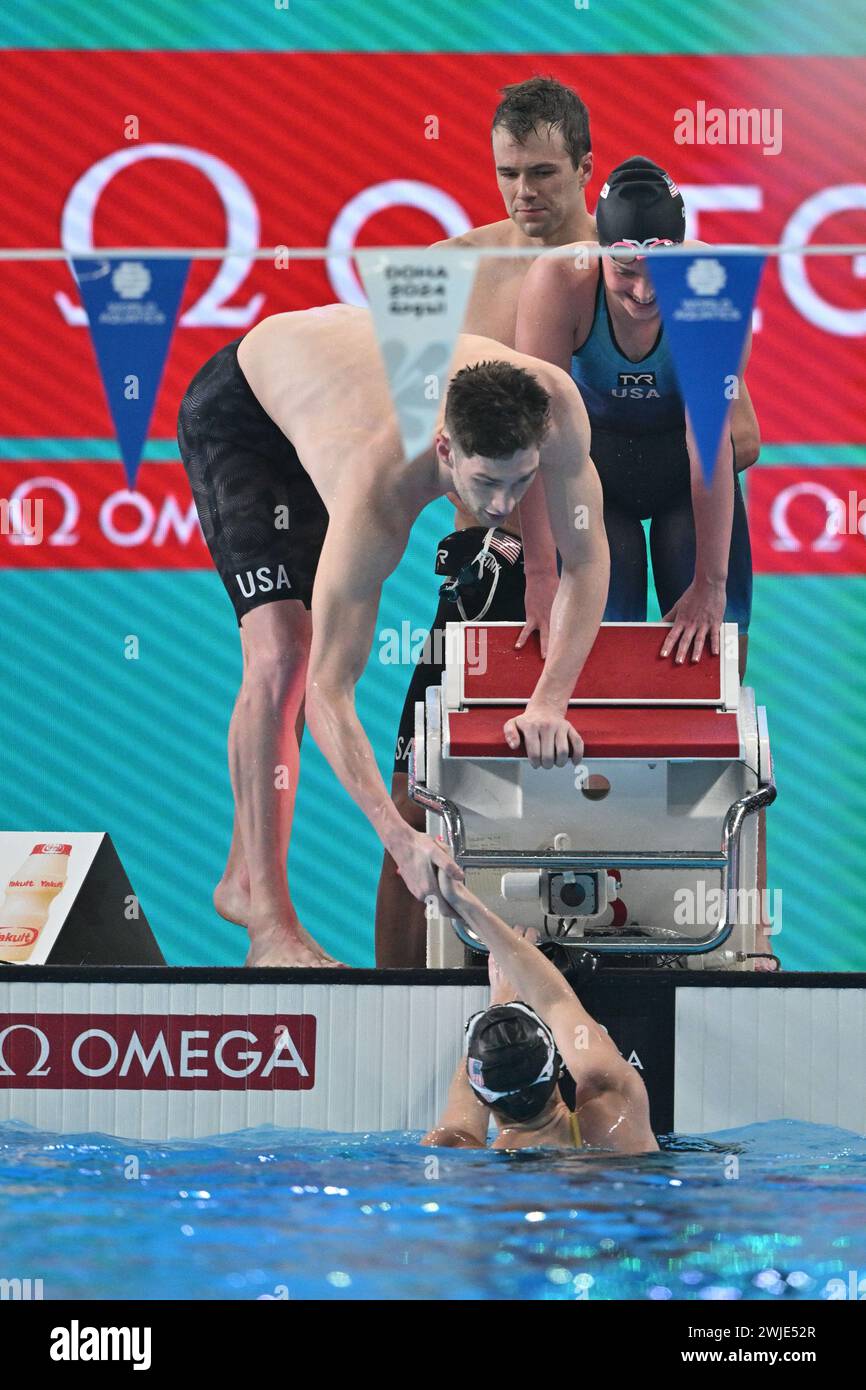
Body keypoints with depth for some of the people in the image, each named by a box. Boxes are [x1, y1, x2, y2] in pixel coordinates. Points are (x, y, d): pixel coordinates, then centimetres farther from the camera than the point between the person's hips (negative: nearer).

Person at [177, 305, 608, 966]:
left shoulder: (553, 407, -35)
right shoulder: (377, 501, -45)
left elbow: (588, 561, -21)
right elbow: (328, 694, -41)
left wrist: (549, 705, -33)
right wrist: (400, 838, -48)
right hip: (235, 408, -7)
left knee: (316, 638, 10)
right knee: (280, 651, -21)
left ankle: (244, 879, 22)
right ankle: (270, 923, -16)